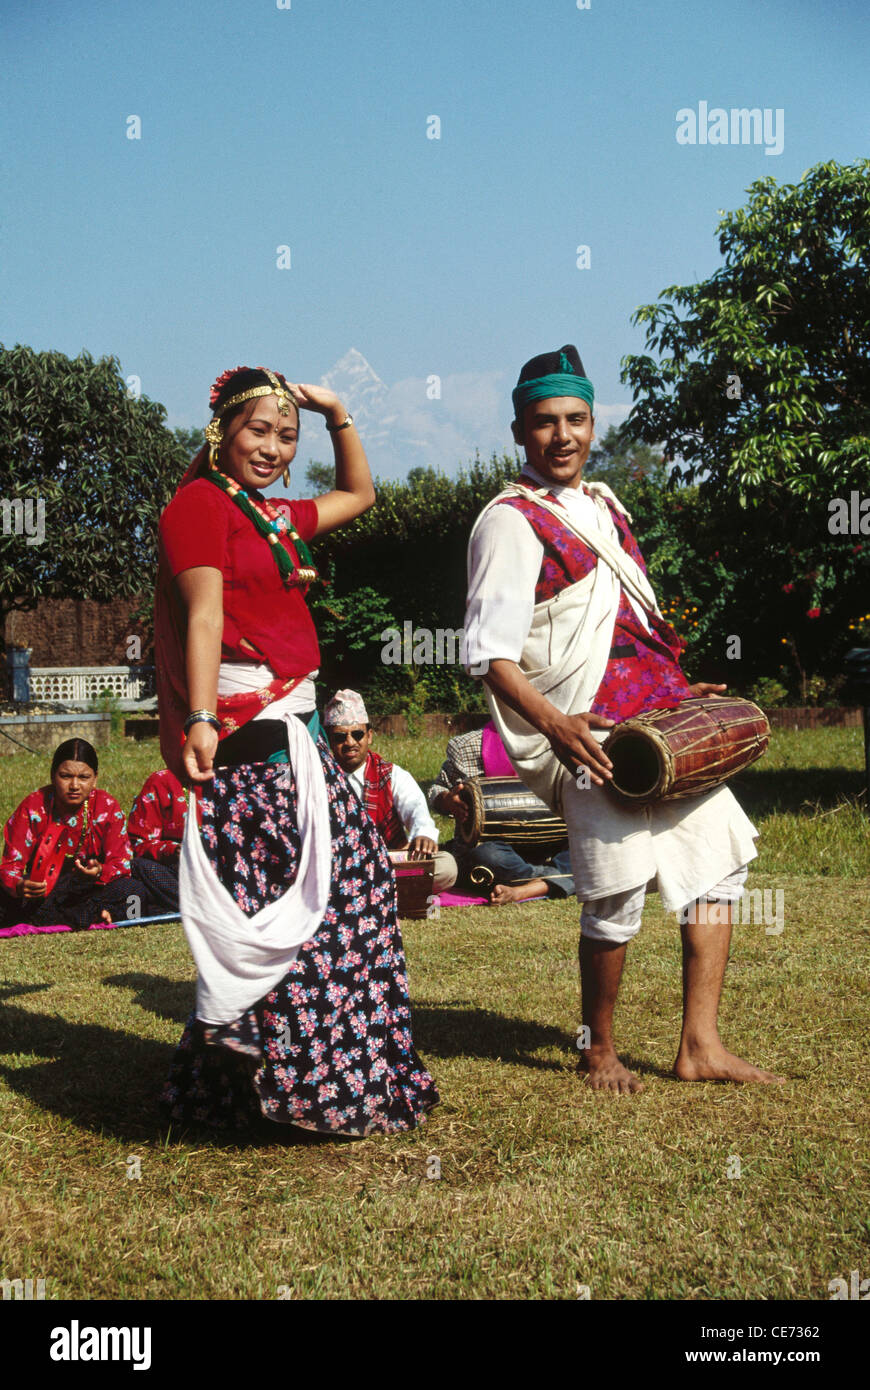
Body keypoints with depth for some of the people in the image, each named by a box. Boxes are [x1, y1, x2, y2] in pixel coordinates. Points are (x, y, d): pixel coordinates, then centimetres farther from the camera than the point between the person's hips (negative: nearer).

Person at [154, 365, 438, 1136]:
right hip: (247, 729, -10)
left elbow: (359, 494, 37)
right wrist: (201, 720, -23)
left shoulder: (274, 516, 21)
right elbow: (203, 615, -15)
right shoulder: (200, 503, -3)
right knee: (275, 891, -11)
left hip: (294, 726, 10)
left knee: (352, 866, 8)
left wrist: (337, 414, 27)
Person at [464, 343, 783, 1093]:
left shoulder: (604, 505, 17)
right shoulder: (510, 520, -8)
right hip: (580, 735, -8)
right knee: (619, 888, -14)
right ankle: (599, 1051, 9)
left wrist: (679, 694, 18)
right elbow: (491, 651, -16)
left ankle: (701, 1045, 14)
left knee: (717, 848, 8)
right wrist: (555, 724, -27)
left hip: (651, 720, 9)